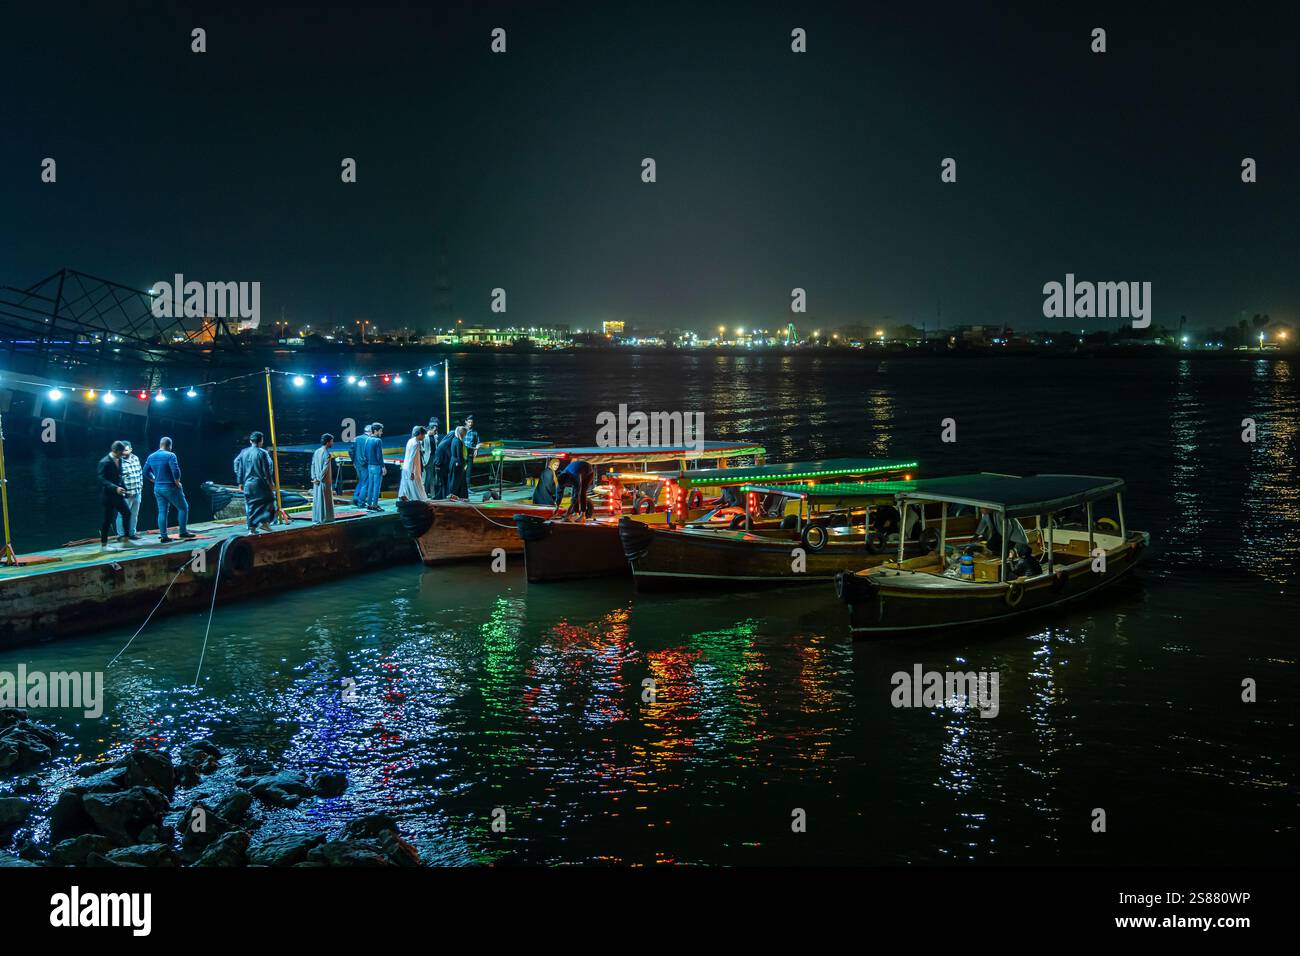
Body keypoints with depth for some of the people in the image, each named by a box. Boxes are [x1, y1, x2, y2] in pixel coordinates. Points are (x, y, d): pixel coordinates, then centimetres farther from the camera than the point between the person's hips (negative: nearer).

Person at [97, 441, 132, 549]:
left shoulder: (119, 460, 8)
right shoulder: (105, 462, -17)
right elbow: (102, 479, -22)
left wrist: (124, 488, 11)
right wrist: (115, 488, -32)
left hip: (117, 494, 8)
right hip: (108, 495, -8)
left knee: (127, 513, 2)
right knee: (108, 519, -1)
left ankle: (125, 539, 12)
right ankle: (103, 544, 9)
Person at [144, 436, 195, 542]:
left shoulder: (151, 457, 8)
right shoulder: (170, 455, -14)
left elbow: (146, 472, 14)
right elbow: (176, 471, -22)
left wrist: (155, 480, 18)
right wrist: (177, 483, -9)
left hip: (157, 489, 7)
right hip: (170, 488, -7)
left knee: (162, 512, 8)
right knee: (183, 508, 7)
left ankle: (163, 536, 6)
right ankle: (183, 532, 6)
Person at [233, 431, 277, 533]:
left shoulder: (243, 453, 5)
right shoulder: (262, 453, -10)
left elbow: (238, 466, 9)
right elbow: (267, 469, -11)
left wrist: (240, 482, 15)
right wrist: (270, 482, -4)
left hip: (247, 483, 5)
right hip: (260, 483, -5)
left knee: (251, 505, 11)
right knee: (267, 501, 9)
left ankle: (252, 527, 8)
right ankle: (264, 522, -4)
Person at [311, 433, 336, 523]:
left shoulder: (316, 452, 6)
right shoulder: (327, 454, -17)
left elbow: (313, 465, 6)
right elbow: (325, 468, -21)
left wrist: (314, 478, 4)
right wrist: (320, 479, -14)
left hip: (317, 481, 7)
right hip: (325, 481, -7)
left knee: (317, 499, 12)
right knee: (325, 499, 1)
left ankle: (316, 518, 17)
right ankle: (324, 518, 4)